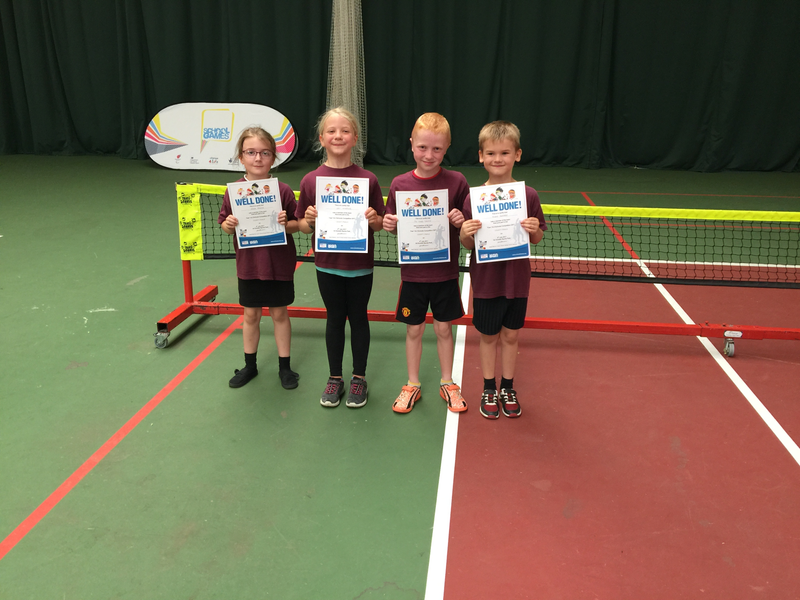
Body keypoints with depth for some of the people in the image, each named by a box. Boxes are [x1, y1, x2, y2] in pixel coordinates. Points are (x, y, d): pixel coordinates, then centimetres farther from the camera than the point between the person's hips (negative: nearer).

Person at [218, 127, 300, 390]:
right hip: (248, 265, 2)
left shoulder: (283, 191, -10)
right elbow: (225, 226, 5)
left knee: (279, 313, 10)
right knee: (250, 315, 14)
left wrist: (286, 223, -24)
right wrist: (229, 225, -17)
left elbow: (297, 225, -3)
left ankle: (284, 367, 25)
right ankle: (250, 365, 31)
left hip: (278, 265, -2)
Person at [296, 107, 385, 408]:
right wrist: (309, 220, -17)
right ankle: (335, 378, 29)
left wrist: (374, 219, -20)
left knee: (358, 318, 12)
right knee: (335, 319, 13)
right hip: (327, 263, 1)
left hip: (360, 265, -1)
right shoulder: (310, 180, -3)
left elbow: (380, 225, 1)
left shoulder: (368, 180, -6)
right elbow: (303, 225, 3)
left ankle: (359, 378, 28)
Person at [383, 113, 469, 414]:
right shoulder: (399, 184, -5)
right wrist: (389, 224, -16)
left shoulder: (457, 182, -8)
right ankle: (412, 385, 30)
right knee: (414, 329, 12)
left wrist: (461, 222, -22)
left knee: (443, 329, 12)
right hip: (412, 272, 1)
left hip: (445, 272, -1)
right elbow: (394, 227, 5)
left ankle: (447, 383, 31)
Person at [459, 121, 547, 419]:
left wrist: (534, 230, -20)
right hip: (485, 281, -1)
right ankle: (489, 389, 31)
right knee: (489, 336, 13)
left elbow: (537, 239, 2)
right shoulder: (473, 197, -8)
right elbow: (467, 245, -2)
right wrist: (465, 234, -24)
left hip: (516, 280, 1)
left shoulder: (528, 195, -7)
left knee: (511, 335, 14)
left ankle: (508, 388, 33)